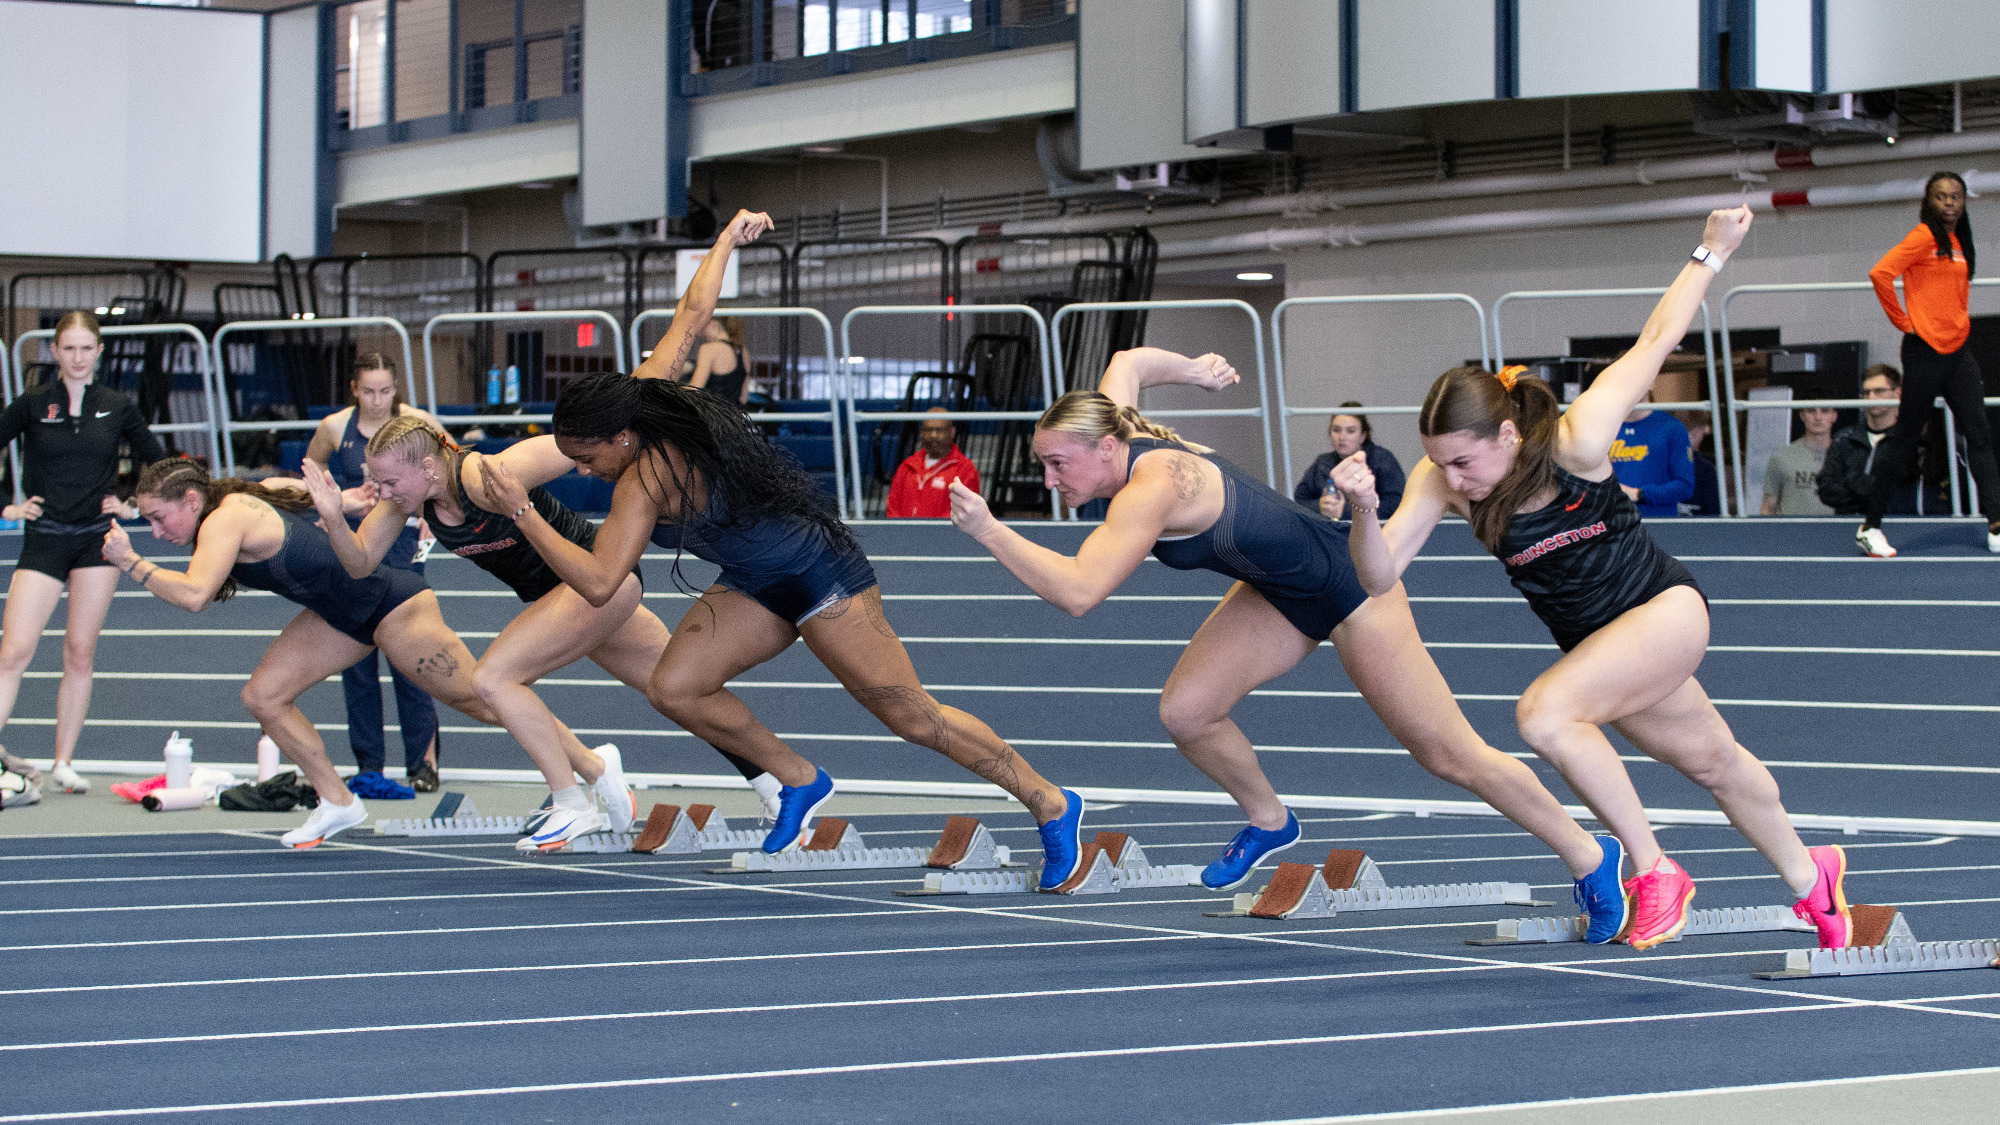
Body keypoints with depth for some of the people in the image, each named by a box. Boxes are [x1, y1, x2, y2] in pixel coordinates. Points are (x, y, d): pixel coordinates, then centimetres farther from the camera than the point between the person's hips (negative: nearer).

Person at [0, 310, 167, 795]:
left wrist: (135, 506, 6)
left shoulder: (118, 408, 5)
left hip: (98, 539, 1)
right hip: (43, 540, -1)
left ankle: (64, 762, 11)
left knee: (80, 653, 4)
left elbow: (157, 461, 16)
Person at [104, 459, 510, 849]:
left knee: (483, 703, -3)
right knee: (263, 696, 1)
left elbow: (194, 595, -37)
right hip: (339, 615, 10)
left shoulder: (226, 519, -25)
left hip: (392, 602, -10)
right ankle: (337, 802, 13)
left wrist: (129, 561, -30)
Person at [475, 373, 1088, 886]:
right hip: (757, 585, 9)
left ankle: (1051, 805, 13)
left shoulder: (645, 477, -31)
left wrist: (521, 512, -34)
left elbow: (599, 584, -39)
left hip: (822, 576, -9)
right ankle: (799, 780, 13)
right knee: (673, 689, -6)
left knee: (913, 716, -3)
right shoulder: (660, 420, -5)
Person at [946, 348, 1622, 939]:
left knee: (1446, 753, 1)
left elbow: (1077, 592, -45)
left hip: (1347, 583, -8)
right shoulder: (1112, 431, -9)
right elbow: (1126, 361, 12)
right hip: (1280, 592, 8)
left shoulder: (1151, 488, -35)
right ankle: (1268, 823, 19)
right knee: (1185, 711, -7)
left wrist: (988, 531, -43)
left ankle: (1590, 857, 16)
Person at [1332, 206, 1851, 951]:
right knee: (1711, 760, 23)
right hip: (1598, 640, 6)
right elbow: (1380, 575, -23)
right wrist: (1363, 513, -42)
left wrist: (1712, 253, -9)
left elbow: (1655, 341, -15)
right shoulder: (1440, 480, -16)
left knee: (1545, 713, -28)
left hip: (1665, 609, -6)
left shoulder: (1574, 442, -28)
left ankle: (1655, 874, -16)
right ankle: (1810, 880, 46)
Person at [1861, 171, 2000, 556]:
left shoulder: (1959, 242, 13)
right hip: (1925, 350, -7)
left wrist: (1959, 319, 14)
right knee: (1903, 438, -2)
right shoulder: (1924, 237, -10)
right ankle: (1869, 526, 6)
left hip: (1958, 348, 7)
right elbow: (1880, 273, -21)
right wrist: (1903, 322, -14)